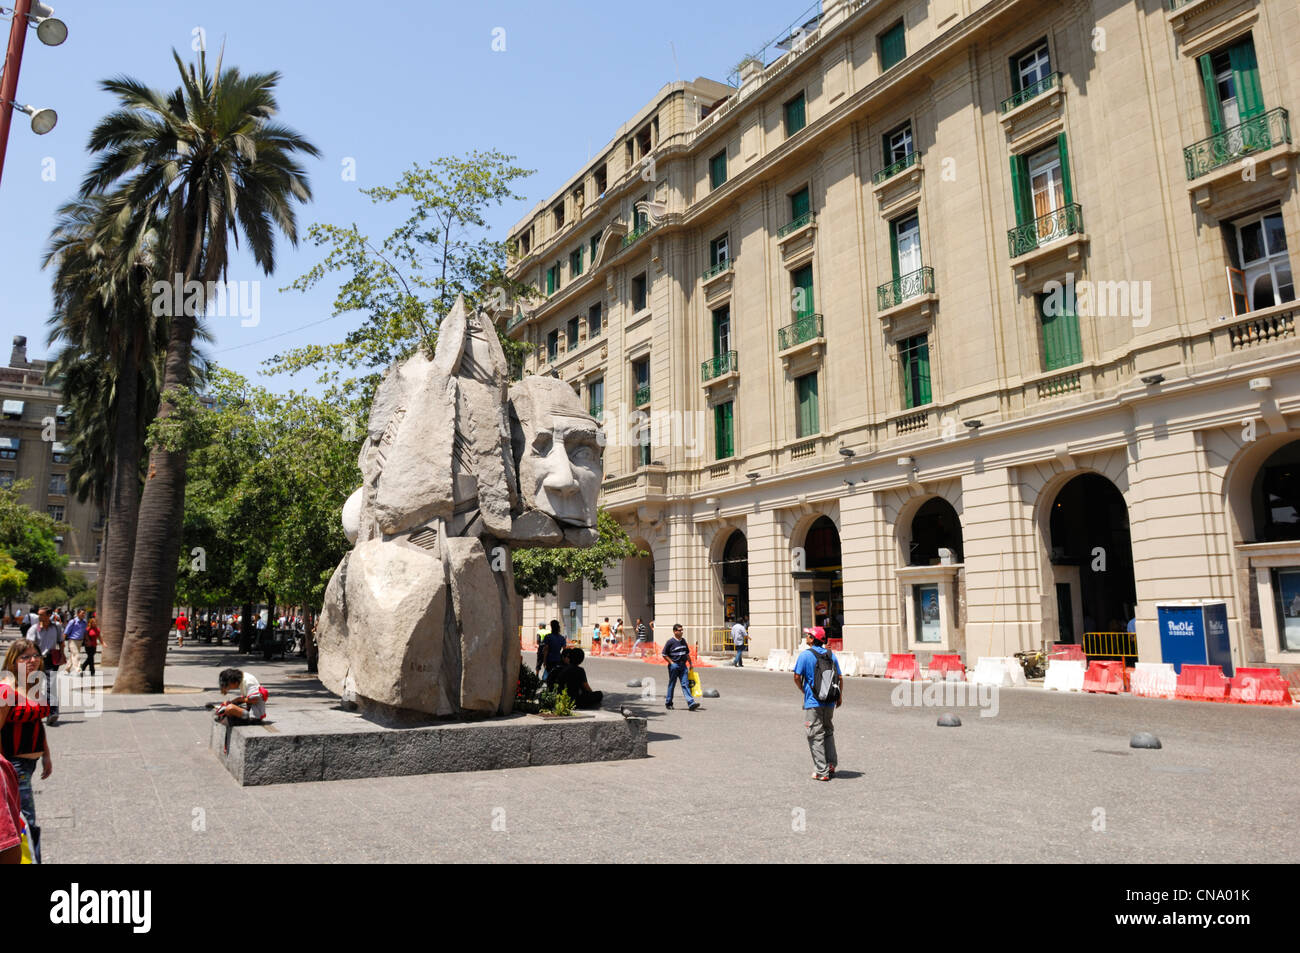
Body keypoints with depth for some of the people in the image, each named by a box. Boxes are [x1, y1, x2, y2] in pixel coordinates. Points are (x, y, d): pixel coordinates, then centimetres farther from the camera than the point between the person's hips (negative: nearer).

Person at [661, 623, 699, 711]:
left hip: (683, 665, 5)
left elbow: (687, 653, 21)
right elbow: (664, 654, -6)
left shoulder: (683, 641, 12)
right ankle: (668, 703, 18)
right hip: (674, 666, -5)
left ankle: (691, 703, -12)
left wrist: (690, 664, 19)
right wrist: (672, 663, -12)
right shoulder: (670, 642, -8)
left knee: (685, 684, -3)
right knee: (671, 684, 5)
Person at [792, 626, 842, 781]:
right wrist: (840, 697, 19)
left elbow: (797, 677, -10)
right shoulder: (831, 654, 6)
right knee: (828, 733, 19)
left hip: (813, 702, -5)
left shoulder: (805, 655, -9)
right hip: (830, 702, 5)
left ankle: (821, 771, 0)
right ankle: (831, 766, 23)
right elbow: (840, 678, 9)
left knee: (816, 736, 1)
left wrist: (804, 691, 7)